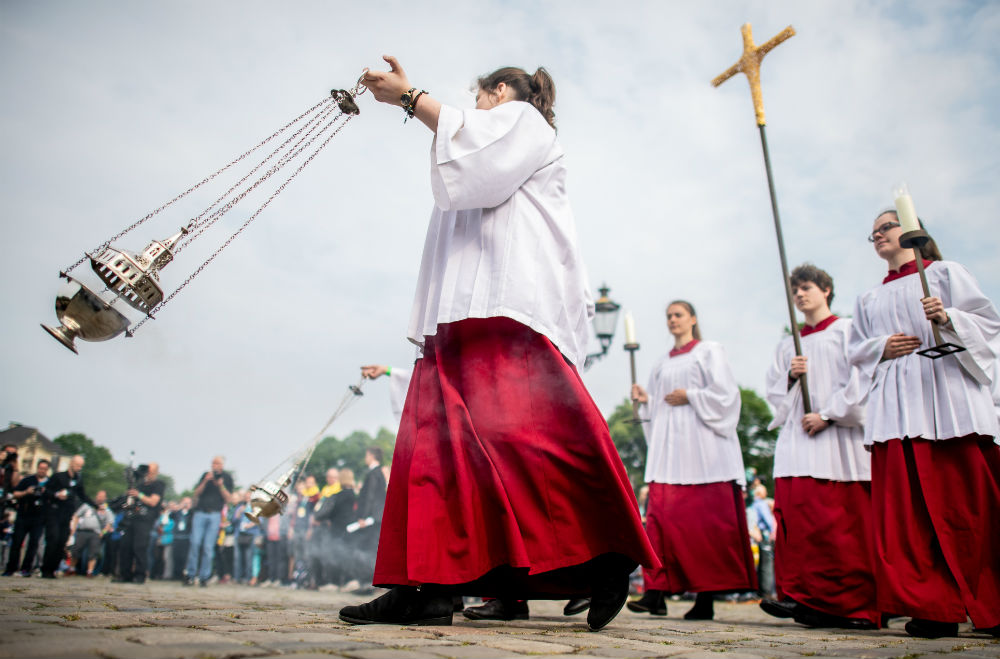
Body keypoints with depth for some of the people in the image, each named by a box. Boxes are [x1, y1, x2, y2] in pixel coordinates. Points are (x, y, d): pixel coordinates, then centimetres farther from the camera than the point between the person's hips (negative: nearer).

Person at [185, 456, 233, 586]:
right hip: (200, 513, 1)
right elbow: (196, 494, 7)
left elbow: (228, 497, 1)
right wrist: (205, 481, -7)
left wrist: (221, 486, -14)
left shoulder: (227, 478, 8)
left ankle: (204, 577, 3)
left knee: (208, 546, -4)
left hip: (215, 515, -1)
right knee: (195, 543, -7)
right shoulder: (206, 475, 12)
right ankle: (190, 574, 3)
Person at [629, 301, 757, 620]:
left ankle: (707, 596, 0)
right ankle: (657, 592, -8)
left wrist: (690, 397, -9)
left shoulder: (709, 351, 8)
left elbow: (726, 393, -3)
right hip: (668, 444, 5)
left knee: (705, 520, -5)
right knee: (661, 515, -7)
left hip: (700, 444, -4)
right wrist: (645, 399, 2)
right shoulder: (661, 364, 22)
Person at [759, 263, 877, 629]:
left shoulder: (847, 330, 7)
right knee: (795, 515, -3)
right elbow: (775, 394, 20)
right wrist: (790, 377, -1)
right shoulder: (787, 346, 22)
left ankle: (851, 603, -2)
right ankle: (804, 596, 2)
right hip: (796, 441, 5)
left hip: (837, 438, -5)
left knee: (839, 523, -9)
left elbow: (858, 382, -4)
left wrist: (827, 415, -12)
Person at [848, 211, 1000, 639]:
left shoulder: (944, 272, 14)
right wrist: (882, 347, 0)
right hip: (896, 405, 4)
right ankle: (936, 608, -2)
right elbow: (856, 349, 20)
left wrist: (948, 319, -15)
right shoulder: (869, 299, 25)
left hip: (947, 394, -3)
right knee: (910, 511, -5)